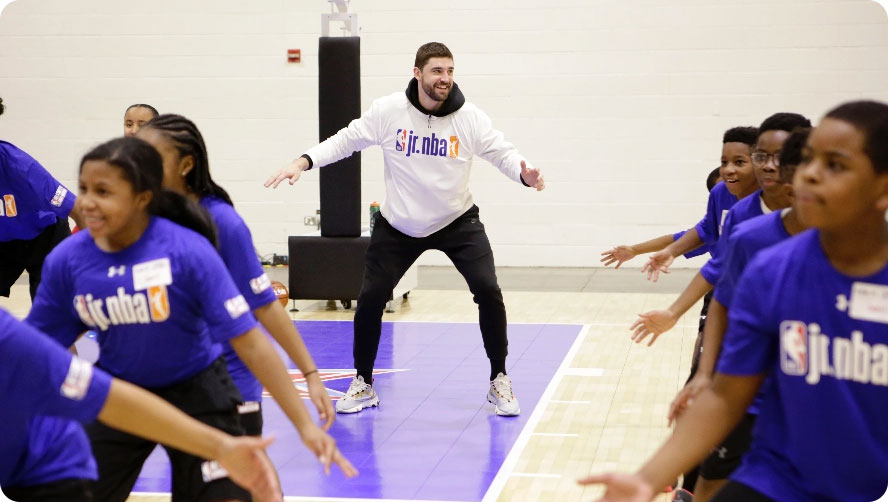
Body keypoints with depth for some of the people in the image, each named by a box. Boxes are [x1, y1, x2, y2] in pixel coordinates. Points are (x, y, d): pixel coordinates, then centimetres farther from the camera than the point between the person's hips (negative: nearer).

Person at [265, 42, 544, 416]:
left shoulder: (470, 118, -13)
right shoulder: (388, 111, -13)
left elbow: (502, 152, -9)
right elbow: (346, 140, -5)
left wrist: (525, 174, -31)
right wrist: (303, 162, -17)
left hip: (457, 221, 0)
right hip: (398, 225, 1)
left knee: (488, 290, -14)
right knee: (370, 297, -4)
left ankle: (499, 381, 4)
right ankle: (363, 384, 18)